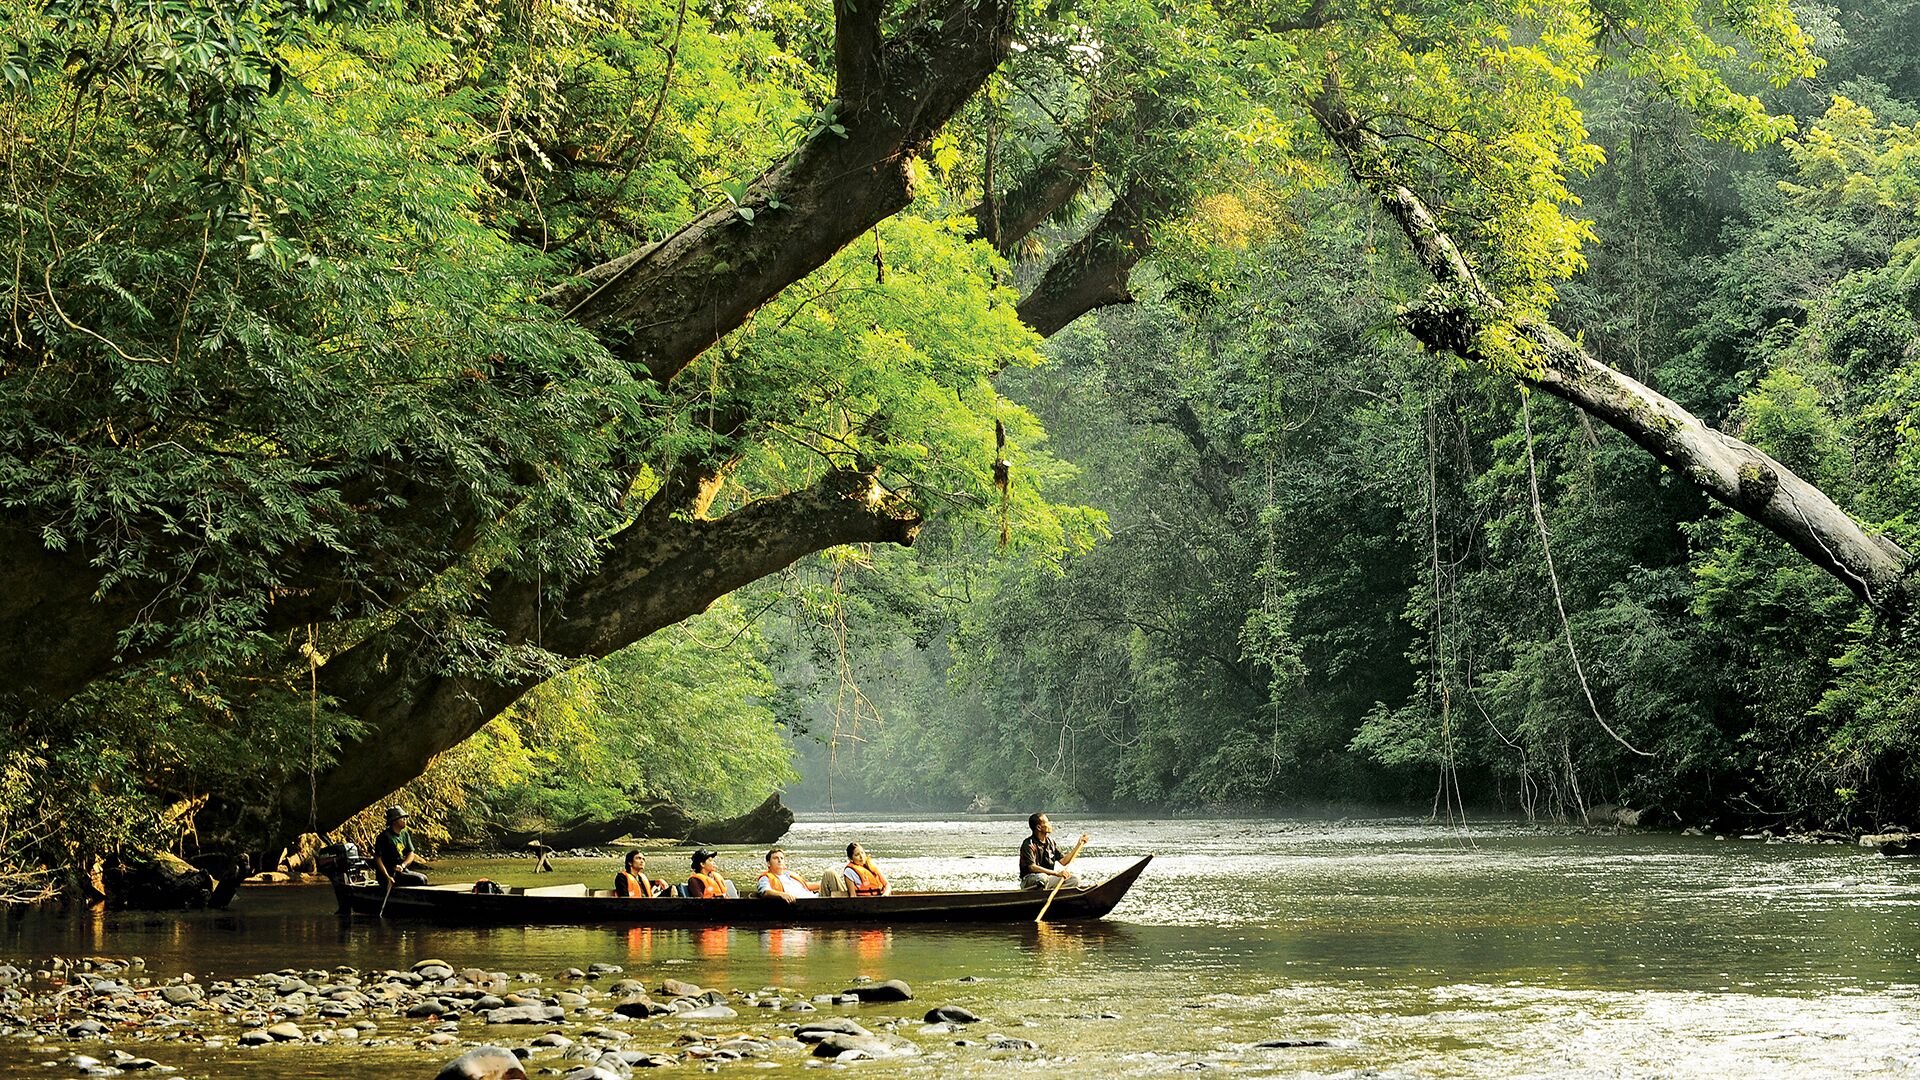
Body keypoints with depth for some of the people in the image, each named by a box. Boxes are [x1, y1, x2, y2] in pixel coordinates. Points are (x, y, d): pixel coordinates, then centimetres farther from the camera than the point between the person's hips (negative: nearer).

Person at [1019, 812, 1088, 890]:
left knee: (1075, 880, -7)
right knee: (1042, 877, -41)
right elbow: (1032, 867, -26)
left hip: (1048, 878, 8)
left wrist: (1080, 844, 8)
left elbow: (1063, 861, 11)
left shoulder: (1050, 842, 11)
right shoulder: (1028, 844, -14)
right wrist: (1056, 873, -30)